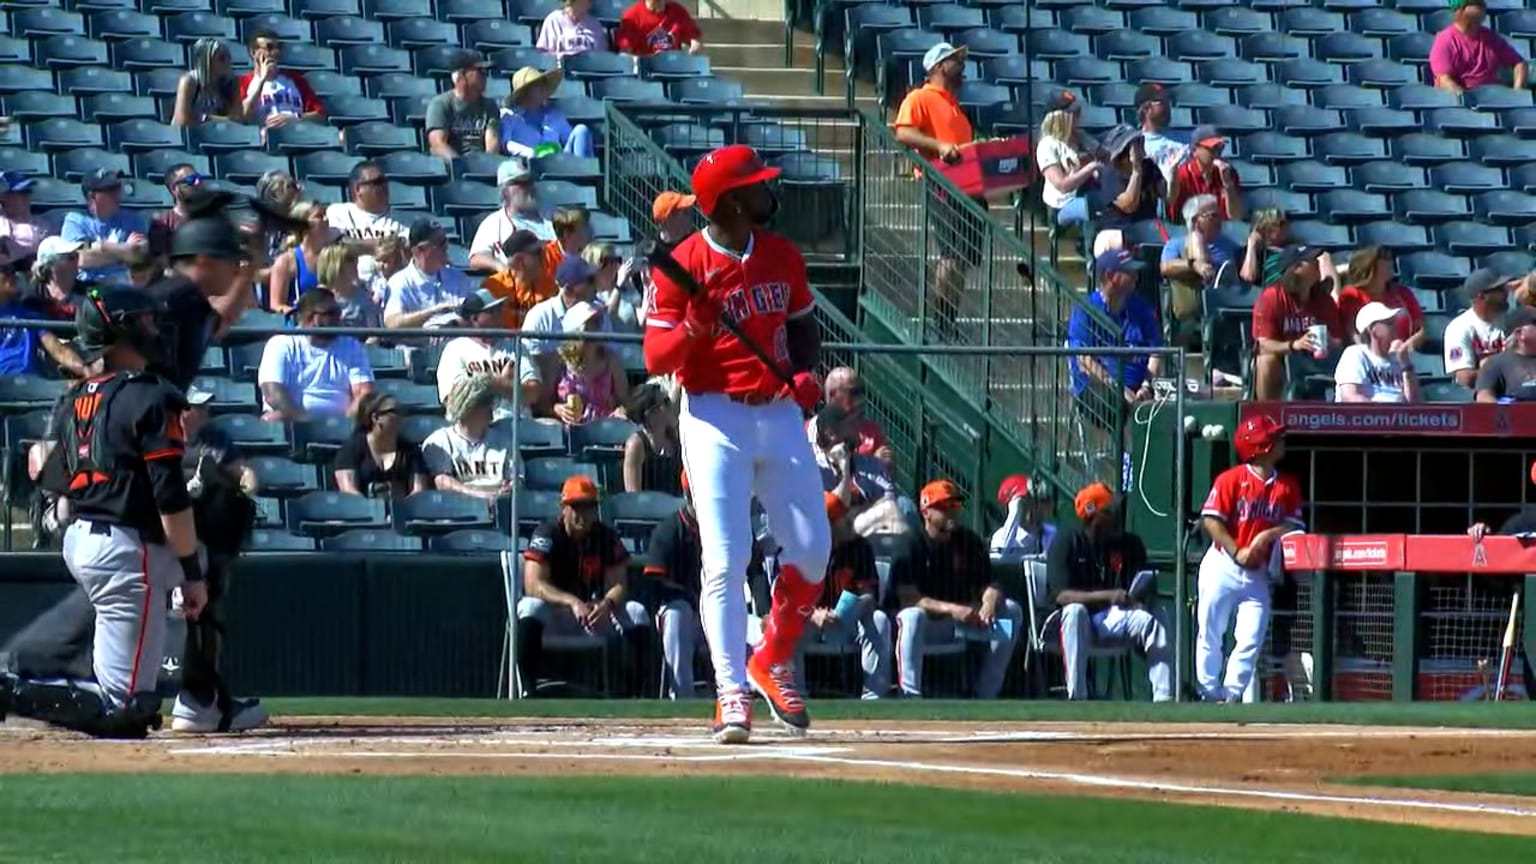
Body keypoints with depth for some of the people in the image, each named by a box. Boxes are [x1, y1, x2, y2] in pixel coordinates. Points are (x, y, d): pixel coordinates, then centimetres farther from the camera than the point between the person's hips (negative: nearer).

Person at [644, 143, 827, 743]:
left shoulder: (781, 255, 8)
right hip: (715, 418, -5)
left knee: (812, 550, 2)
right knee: (726, 561, -10)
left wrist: (804, 371, 1)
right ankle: (733, 694, -8)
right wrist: (695, 326, -28)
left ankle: (772, 663, 23)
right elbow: (655, 357, -10)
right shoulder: (683, 266, -9)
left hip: (780, 413, 5)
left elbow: (804, 325, 20)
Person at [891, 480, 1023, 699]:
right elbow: (908, 598, -21)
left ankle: (985, 695, -14)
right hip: (928, 621, -5)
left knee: (1012, 612, -13)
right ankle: (910, 696, -38)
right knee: (912, 617, -38)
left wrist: (989, 605, -24)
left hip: (963, 618, 5)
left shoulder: (970, 542, 4)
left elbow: (989, 585, 2)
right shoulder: (911, 547, -11)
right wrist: (950, 609, -33)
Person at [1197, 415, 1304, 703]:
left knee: (1251, 638, -5)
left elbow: (1293, 526, 4)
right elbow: (1211, 519, -12)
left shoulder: (1287, 485, 6)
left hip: (1258, 575, 4)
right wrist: (1237, 552, -19)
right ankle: (1210, 694, 7)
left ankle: (1232, 695, 3)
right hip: (1223, 567, -4)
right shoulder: (1232, 479, -9)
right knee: (1210, 635, 0)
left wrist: (1268, 535, -15)